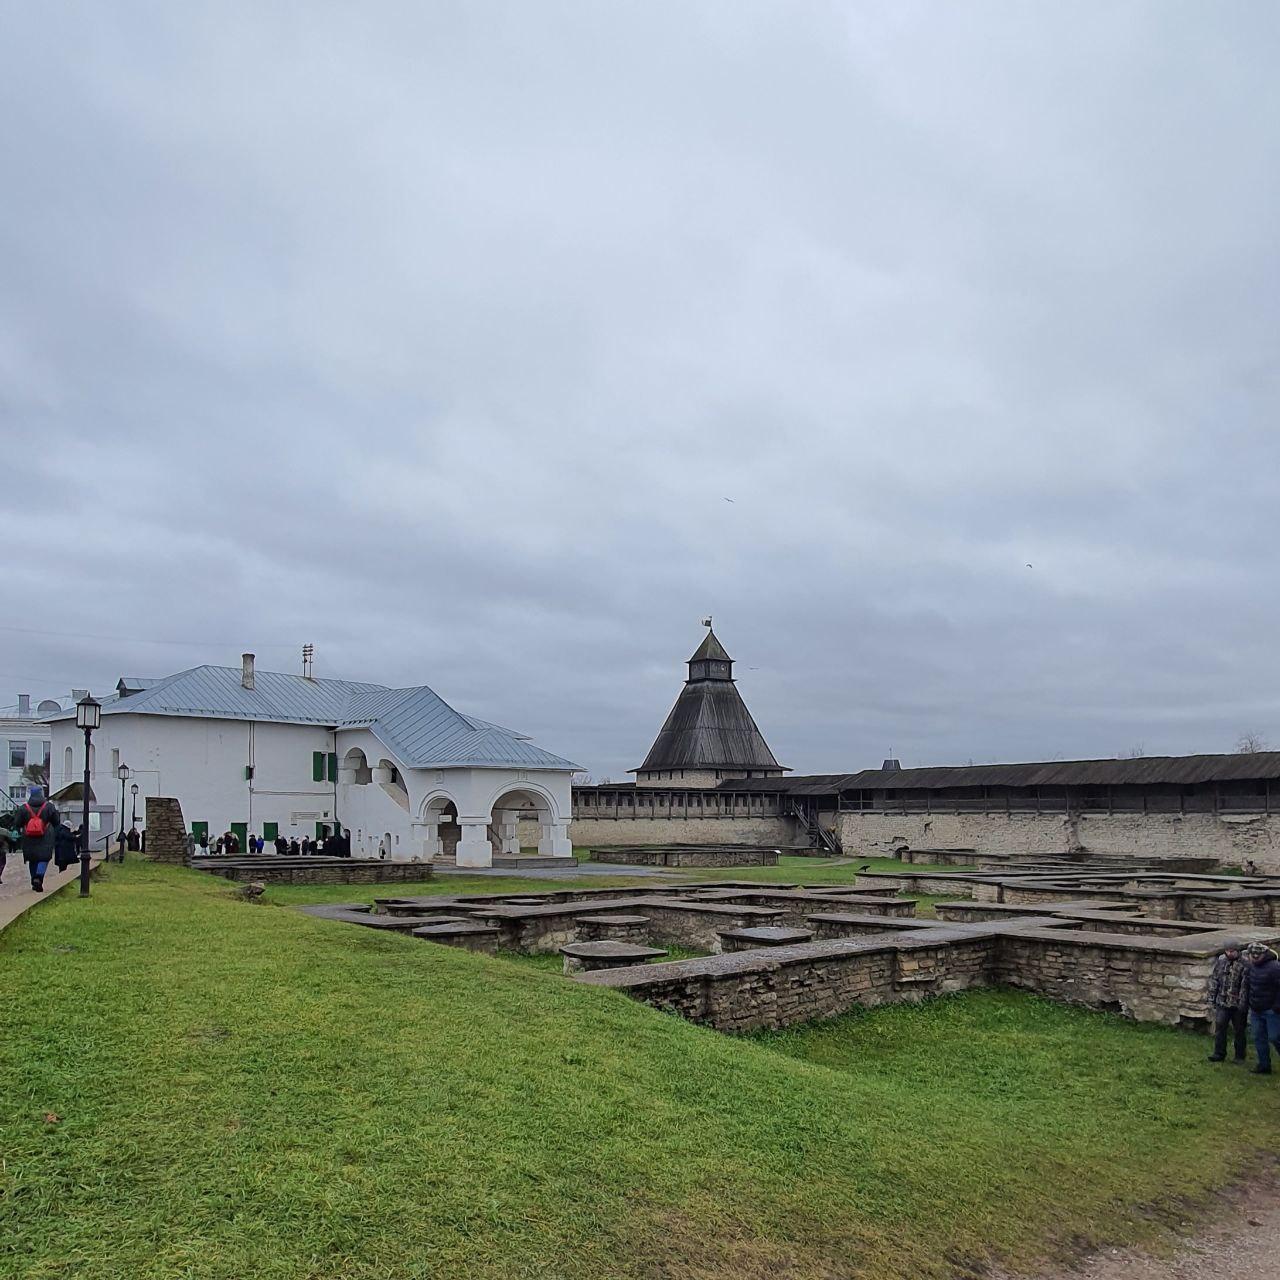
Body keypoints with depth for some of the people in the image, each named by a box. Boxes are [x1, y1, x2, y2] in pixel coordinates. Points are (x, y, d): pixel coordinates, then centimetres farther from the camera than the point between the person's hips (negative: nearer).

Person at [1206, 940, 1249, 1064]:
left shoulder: (1244, 965, -13)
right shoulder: (1220, 961, 3)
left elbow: (1245, 986, -14)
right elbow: (1213, 980, 9)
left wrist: (1243, 1003, -16)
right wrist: (1212, 998, 8)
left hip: (1238, 1004, -3)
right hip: (1222, 1002, 4)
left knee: (1240, 1030, 10)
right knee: (1219, 1027, 0)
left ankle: (1240, 1056, 23)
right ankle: (1219, 1054, 8)